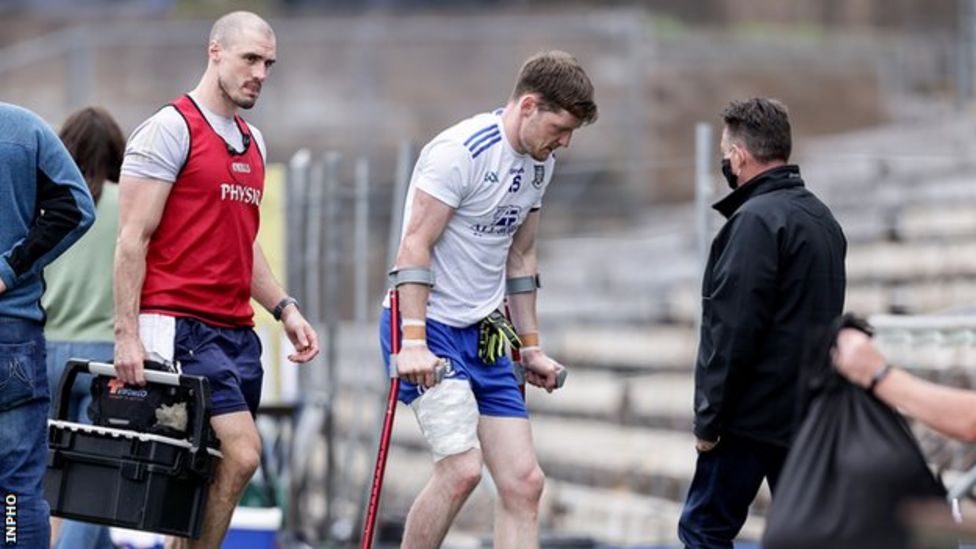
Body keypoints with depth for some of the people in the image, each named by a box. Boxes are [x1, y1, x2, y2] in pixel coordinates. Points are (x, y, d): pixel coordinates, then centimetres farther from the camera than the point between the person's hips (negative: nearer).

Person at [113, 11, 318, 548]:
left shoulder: (253, 142, 19)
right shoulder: (170, 129, -6)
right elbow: (133, 239, -9)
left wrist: (284, 308, 14)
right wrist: (127, 333, -15)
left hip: (237, 331, 8)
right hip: (179, 327, -8)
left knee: (213, 472, 3)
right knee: (240, 454, -17)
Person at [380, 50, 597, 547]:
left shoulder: (540, 163, 10)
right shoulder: (461, 150, -16)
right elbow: (415, 245, -19)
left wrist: (531, 346, 19)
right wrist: (414, 342, -25)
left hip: (484, 336, 8)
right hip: (430, 326, -8)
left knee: (524, 482, -1)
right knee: (462, 467, -20)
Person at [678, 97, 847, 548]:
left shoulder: (757, 219, -14)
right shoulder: (822, 219, 15)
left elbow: (732, 330, -18)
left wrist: (709, 418, -13)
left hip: (755, 416, -9)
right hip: (810, 415, 9)